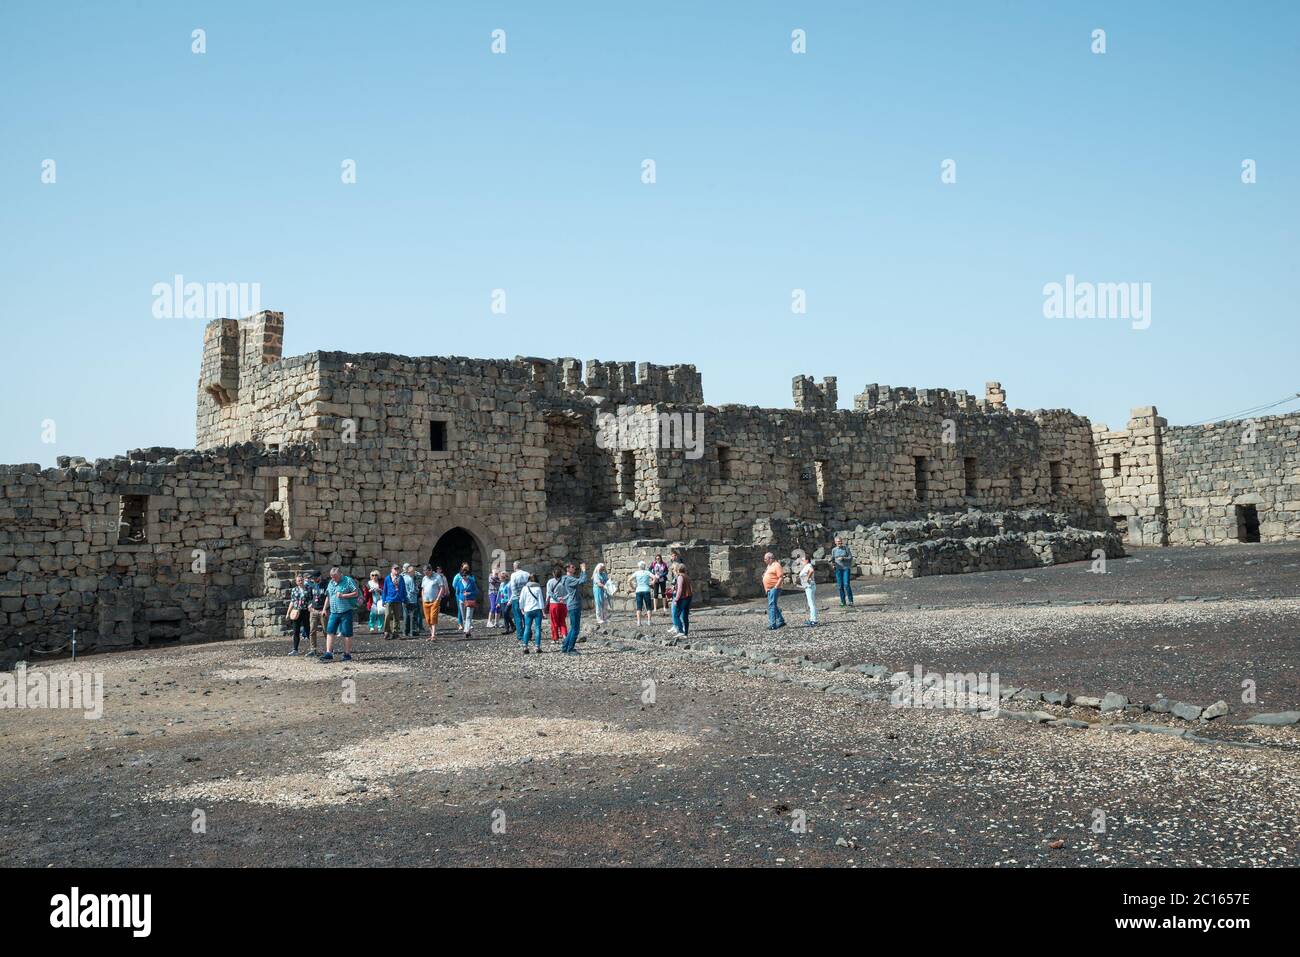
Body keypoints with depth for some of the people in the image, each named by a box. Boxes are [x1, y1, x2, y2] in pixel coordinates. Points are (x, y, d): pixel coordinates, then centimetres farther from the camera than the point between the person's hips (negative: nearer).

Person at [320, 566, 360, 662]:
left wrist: (343, 595, -15)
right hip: (334, 612, 6)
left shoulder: (348, 581, -4)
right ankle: (329, 653, -4)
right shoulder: (331, 583, 15)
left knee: (346, 633, 0)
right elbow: (328, 596, 25)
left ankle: (347, 654, 7)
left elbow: (356, 593, -7)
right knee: (330, 631, -4)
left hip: (346, 612, -6)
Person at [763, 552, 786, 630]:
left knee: (772, 606, -13)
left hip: (774, 589, -10)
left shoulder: (776, 565, -11)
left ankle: (772, 625, -15)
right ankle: (781, 621, 22)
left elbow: (781, 577, -17)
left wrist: (776, 586, -21)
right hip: (769, 589, 10)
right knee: (774, 606, 14)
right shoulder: (769, 566, 19)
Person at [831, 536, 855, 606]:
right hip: (838, 569, 3)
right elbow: (833, 559, 15)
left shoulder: (846, 548, -1)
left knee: (846, 584, -12)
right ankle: (842, 601, 7)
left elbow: (851, 558, -3)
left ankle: (850, 600, -2)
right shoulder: (834, 550, 8)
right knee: (840, 585, 1)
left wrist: (843, 558, -16)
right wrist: (831, 559, -7)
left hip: (846, 568, -3)